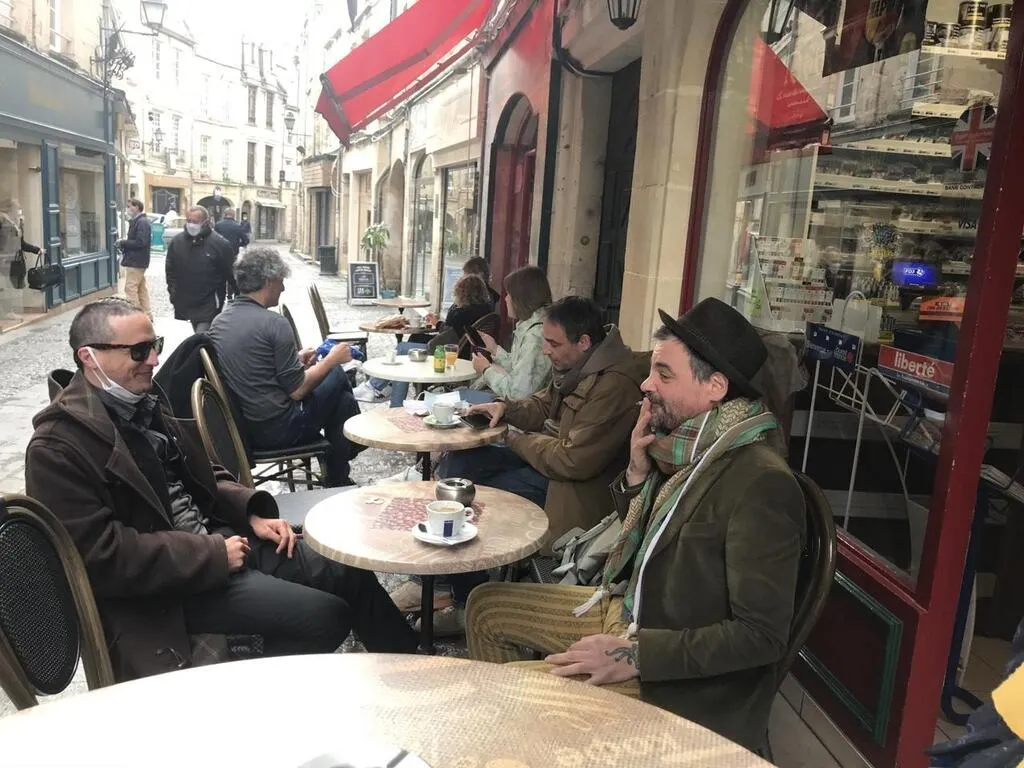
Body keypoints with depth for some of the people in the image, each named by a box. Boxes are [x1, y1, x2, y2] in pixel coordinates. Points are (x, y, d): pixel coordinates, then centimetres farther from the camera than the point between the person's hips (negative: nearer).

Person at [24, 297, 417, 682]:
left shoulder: (142, 400, 6)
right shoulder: (58, 447, -18)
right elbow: (102, 554, -22)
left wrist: (252, 511, 1)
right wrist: (213, 555, -20)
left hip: (216, 537, 8)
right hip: (162, 586, -8)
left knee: (350, 573, 4)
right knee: (323, 616, -18)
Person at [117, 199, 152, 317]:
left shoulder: (142, 222, -16)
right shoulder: (138, 221, 15)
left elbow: (141, 242, -23)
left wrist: (123, 243, -14)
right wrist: (124, 243, 3)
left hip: (135, 262, -10)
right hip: (138, 262, 10)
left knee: (130, 288, -8)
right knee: (142, 288, 14)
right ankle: (147, 315, 20)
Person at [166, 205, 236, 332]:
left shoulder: (220, 243, -9)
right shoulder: (177, 241, 5)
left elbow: (230, 273, -5)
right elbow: (170, 269, 16)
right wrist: (172, 291, 12)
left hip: (209, 304, -5)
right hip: (184, 303, 5)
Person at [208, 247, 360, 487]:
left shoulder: (219, 321, 5)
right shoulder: (274, 323, -19)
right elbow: (297, 390, -17)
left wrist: (294, 360, 17)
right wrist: (331, 360, -3)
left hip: (240, 425, 8)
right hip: (278, 429, -8)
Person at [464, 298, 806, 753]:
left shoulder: (762, 485, -25)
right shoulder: (683, 450, -1)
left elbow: (762, 634, -25)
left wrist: (636, 655, -26)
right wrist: (637, 472, -7)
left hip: (675, 674, -8)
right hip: (626, 611, 9)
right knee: (486, 606, 13)